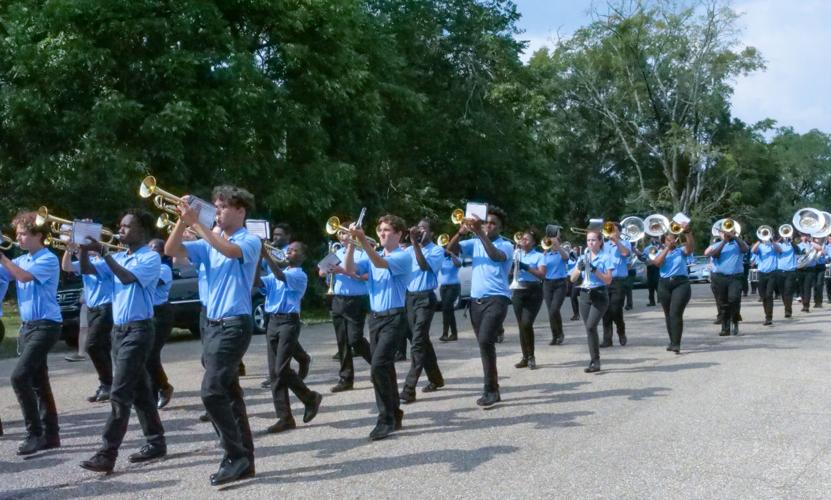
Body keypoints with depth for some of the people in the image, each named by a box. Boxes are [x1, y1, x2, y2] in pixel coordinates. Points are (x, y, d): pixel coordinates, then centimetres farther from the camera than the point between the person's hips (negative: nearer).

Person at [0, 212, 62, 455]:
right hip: (27, 326, 9)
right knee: (38, 381, 11)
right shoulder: (21, 261, 13)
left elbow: (24, 276, -26)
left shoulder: (48, 260, -11)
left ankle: (35, 433, -9)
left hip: (45, 326, -9)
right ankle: (50, 435, 18)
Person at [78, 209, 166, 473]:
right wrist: (83, 248, -9)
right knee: (139, 391, 13)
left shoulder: (151, 258, -9)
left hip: (138, 330, -8)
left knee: (120, 393, -10)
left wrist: (103, 252, -24)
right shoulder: (118, 257, 14)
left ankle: (107, 454, -9)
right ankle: (156, 442, 22)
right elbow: (88, 270, 7)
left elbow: (127, 277, -24)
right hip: (119, 329, 8)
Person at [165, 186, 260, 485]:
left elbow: (229, 250, -28)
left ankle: (236, 457, -6)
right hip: (212, 325, 8)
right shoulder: (210, 243, 14)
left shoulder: (250, 241, -6)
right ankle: (243, 458, 18)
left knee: (212, 391, -15)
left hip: (235, 325, -8)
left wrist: (197, 223, -24)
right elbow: (171, 250, 7)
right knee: (227, 392, 10)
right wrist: (183, 220, -7)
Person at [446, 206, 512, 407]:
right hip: (476, 300, 6)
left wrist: (480, 233, -30)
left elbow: (495, 255, -23)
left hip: (496, 299, -6)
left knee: (485, 341, -20)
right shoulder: (474, 243, 12)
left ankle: (490, 390, -10)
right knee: (485, 344, 11)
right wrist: (460, 232, -18)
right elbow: (450, 248, -1)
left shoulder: (505, 245, -1)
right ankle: (492, 388, 22)